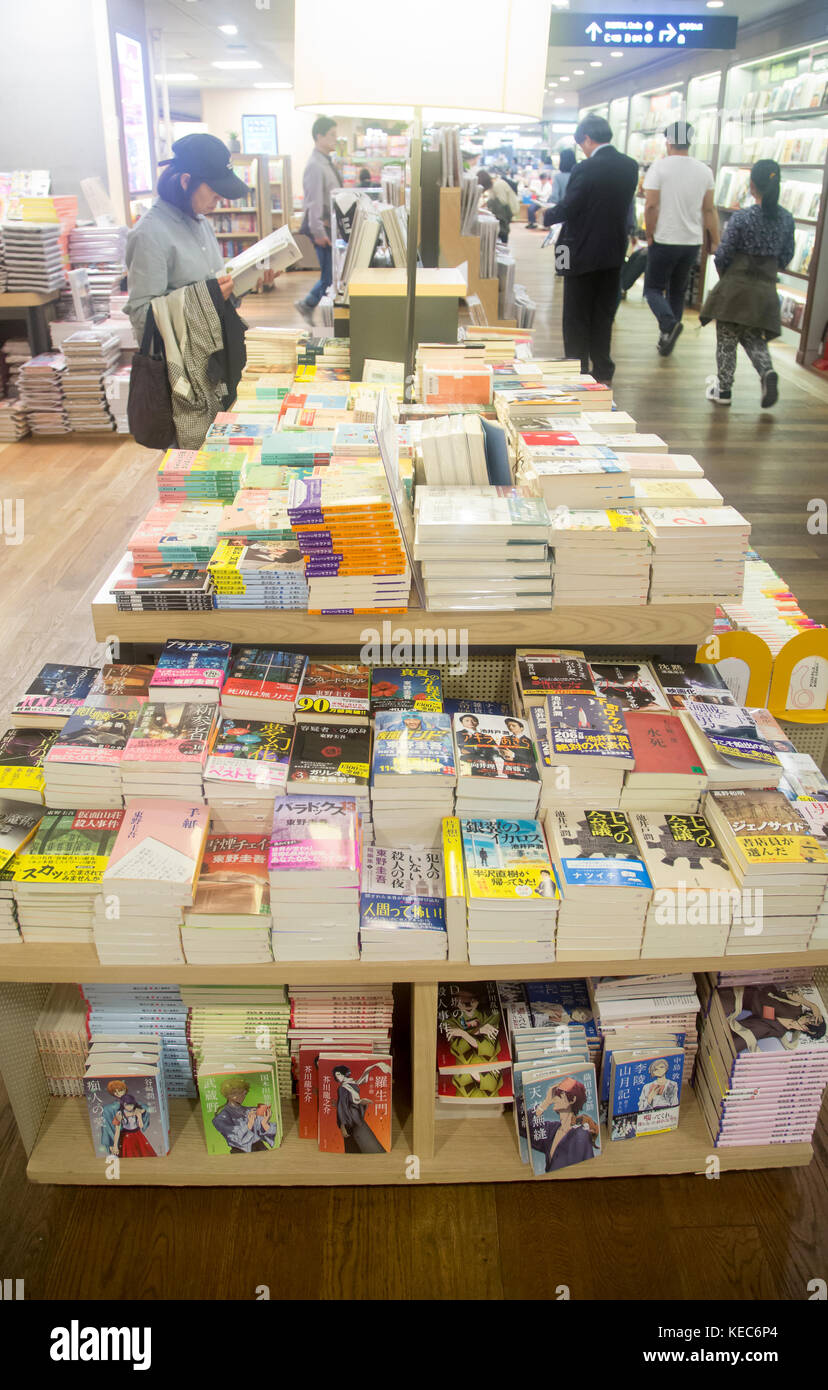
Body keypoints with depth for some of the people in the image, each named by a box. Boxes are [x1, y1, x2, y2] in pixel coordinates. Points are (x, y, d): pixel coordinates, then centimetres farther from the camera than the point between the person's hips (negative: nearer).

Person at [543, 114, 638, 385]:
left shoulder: (586, 169, -18)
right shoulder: (630, 166, 3)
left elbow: (566, 209, -15)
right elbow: (623, 207, 12)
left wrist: (547, 215, 5)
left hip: (582, 253, -6)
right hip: (614, 252, 6)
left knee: (576, 319, 4)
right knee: (603, 316, 15)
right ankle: (602, 371, 20)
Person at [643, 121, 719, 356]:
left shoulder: (659, 166, -9)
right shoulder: (704, 170, 5)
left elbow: (651, 206, -14)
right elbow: (709, 210, 7)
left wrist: (649, 236, -3)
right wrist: (715, 243, 12)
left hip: (664, 241, -4)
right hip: (692, 241, 4)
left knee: (653, 288, 5)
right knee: (678, 291, 16)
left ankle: (669, 323, -23)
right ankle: (667, 337, 18)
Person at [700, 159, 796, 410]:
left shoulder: (742, 217, -14)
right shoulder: (787, 219, 1)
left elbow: (722, 255, -10)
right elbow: (786, 257, 8)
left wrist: (723, 273, 11)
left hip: (735, 287, -4)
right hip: (766, 290, 4)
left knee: (726, 340, 9)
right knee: (754, 339, 16)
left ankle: (723, 389, 15)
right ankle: (767, 373, -9)